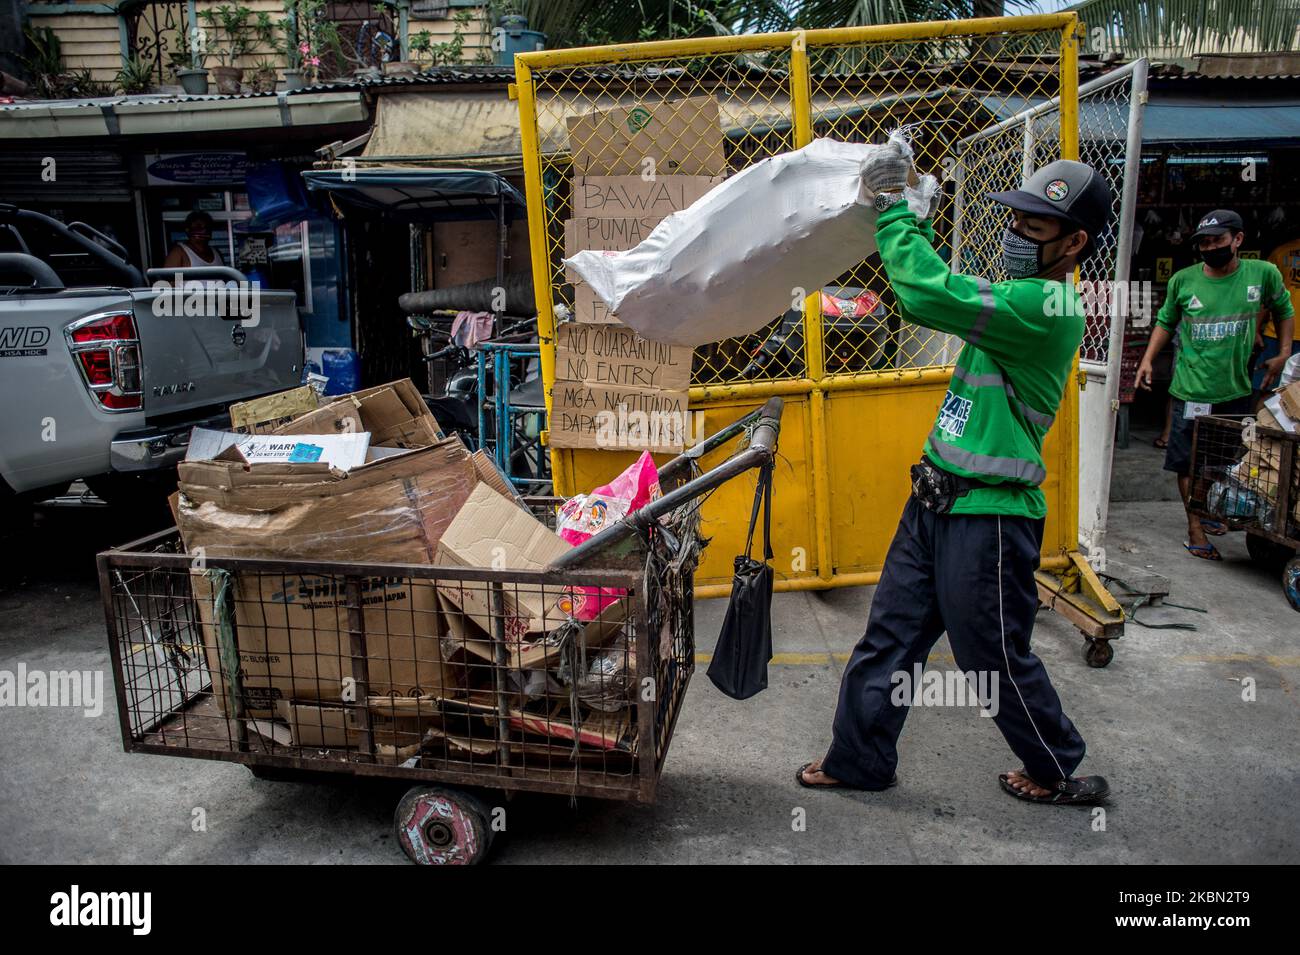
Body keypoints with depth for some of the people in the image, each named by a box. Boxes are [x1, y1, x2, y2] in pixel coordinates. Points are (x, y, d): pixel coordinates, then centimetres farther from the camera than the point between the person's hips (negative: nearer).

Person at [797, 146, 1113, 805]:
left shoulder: (1047, 308, -20)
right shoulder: (1024, 298, 11)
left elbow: (929, 293, -29)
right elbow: (939, 293, 19)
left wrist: (894, 207, -17)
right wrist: (908, 215, 7)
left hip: (987, 517, -9)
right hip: (935, 504, 9)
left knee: (995, 657, 8)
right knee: (889, 634, 14)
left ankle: (1059, 771, 34)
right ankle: (858, 759, 29)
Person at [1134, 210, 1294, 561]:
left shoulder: (1264, 274, -3)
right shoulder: (1183, 280, -5)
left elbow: (1283, 309, 15)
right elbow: (1166, 322, 9)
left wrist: (1284, 353, 8)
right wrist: (1148, 359, -1)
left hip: (1237, 390, 2)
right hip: (1192, 390, -2)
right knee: (1188, 463, 2)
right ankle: (1196, 529, 12)